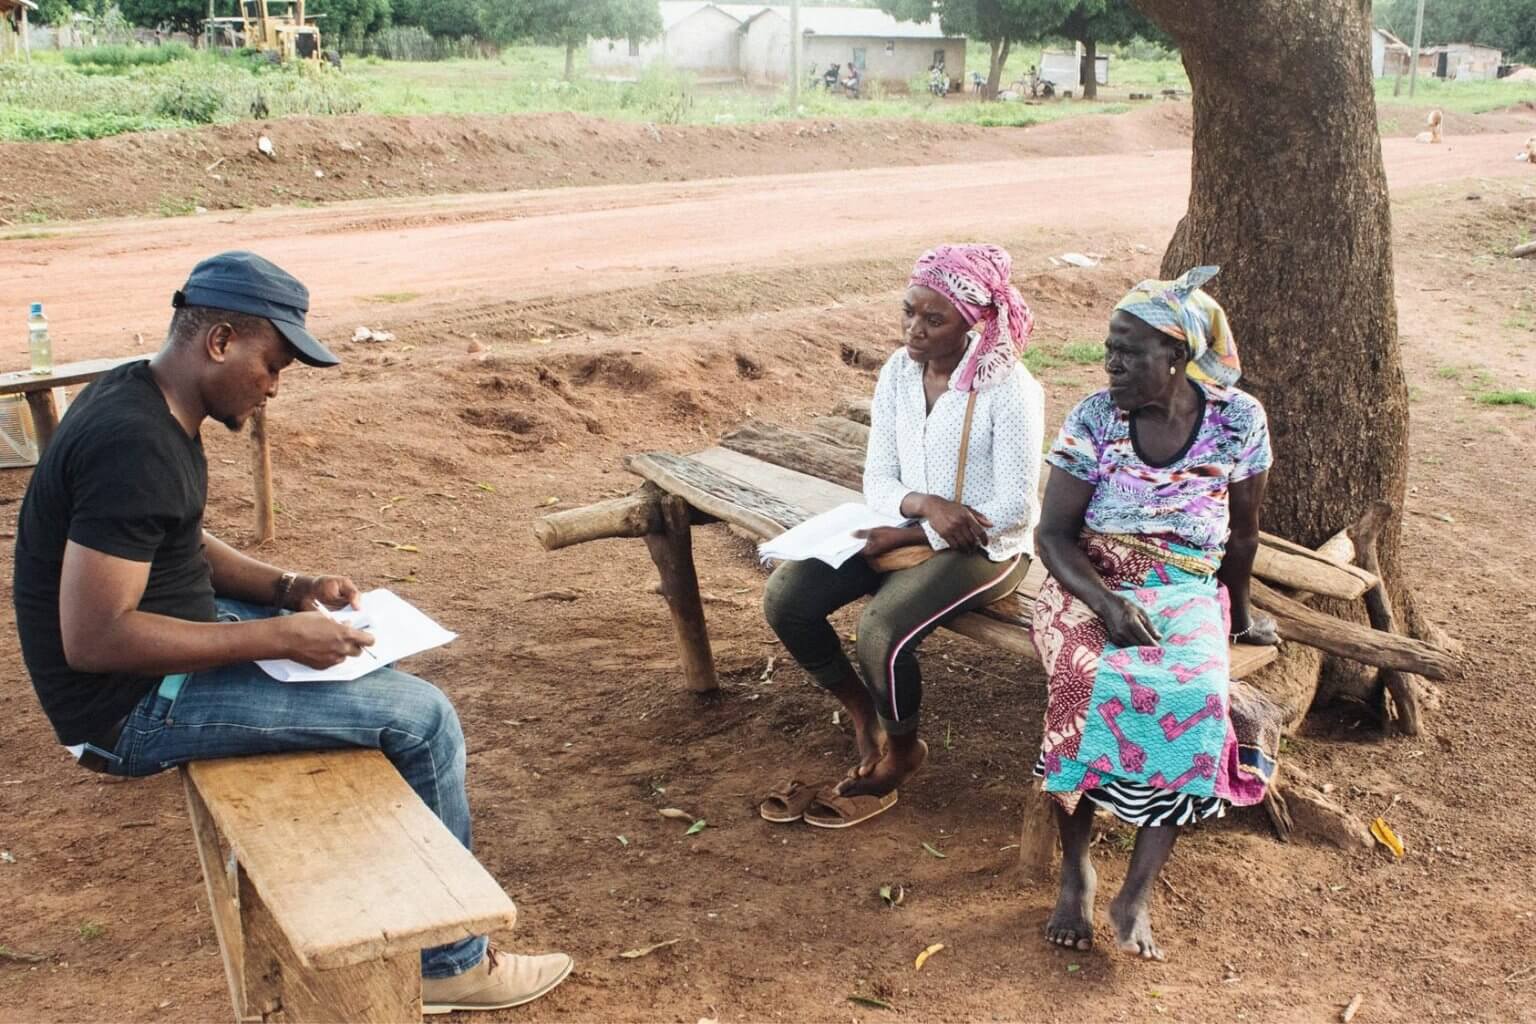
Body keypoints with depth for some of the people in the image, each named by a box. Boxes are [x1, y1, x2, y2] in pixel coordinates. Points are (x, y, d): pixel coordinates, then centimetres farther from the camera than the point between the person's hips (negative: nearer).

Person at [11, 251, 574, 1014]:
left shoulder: (144, 398, 4)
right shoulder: (134, 445, -27)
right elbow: (94, 639, -30)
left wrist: (286, 588, 1)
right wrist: (276, 637, -26)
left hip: (153, 654, 10)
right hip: (135, 706, -10)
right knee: (421, 717, -11)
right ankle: (450, 963, 5)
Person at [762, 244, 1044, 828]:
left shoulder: (1009, 388, -18)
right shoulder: (899, 371, 1)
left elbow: (1014, 508, -18)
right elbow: (878, 480, 3)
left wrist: (911, 536, -17)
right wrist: (922, 504, -21)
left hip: (985, 547, -6)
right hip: (905, 530, 6)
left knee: (881, 631, -31)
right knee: (785, 598, -13)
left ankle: (901, 751, 2)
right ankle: (864, 715, 10)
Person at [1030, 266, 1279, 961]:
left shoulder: (1239, 420, -5)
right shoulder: (1094, 418, -7)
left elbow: (1243, 531, 8)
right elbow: (1054, 532, -9)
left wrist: (1237, 614, 19)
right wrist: (1105, 603, -25)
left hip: (1188, 592, 1)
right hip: (1088, 586, -1)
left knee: (1191, 693, -31)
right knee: (1093, 681, -33)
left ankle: (1137, 894, -24)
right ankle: (1075, 869, -17)